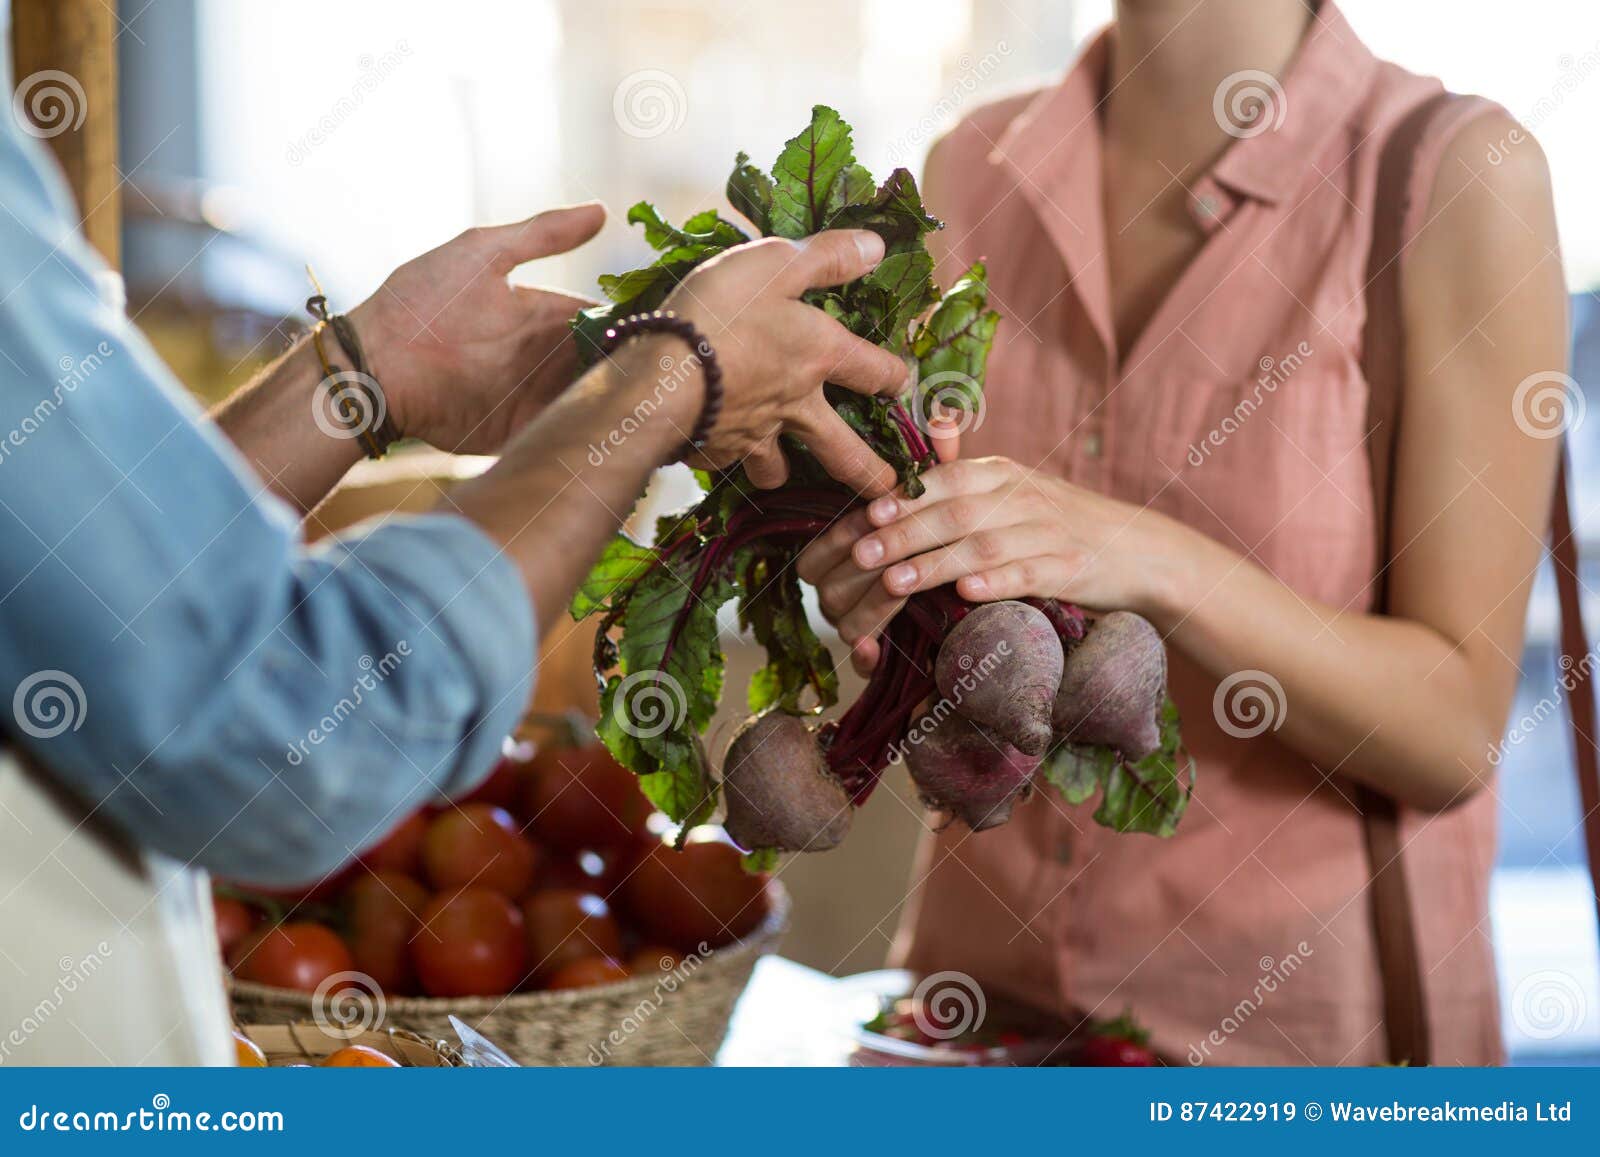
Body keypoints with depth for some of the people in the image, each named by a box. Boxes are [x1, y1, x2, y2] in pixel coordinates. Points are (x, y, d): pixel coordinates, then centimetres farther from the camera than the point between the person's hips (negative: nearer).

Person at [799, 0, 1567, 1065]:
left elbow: (1456, 727, -16)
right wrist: (869, 586, -16)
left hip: (1308, 1012, -4)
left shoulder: (1459, 175, -15)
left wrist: (1154, 561, -30)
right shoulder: (976, 168, -1)